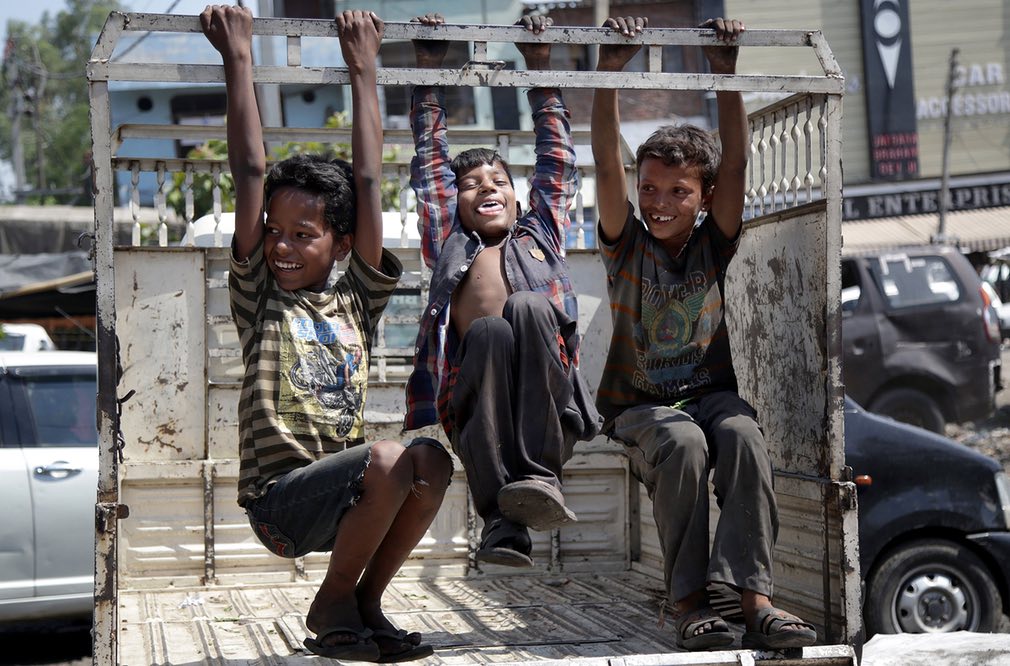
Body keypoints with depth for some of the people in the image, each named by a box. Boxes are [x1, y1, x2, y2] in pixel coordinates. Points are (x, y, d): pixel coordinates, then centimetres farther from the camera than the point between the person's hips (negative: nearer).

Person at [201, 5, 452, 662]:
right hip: (279, 496, -4)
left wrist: (364, 68, 14)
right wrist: (239, 59, 2)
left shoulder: (357, 299, 12)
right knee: (390, 461, -30)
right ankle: (331, 603, -5)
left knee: (431, 459, -24)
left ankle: (366, 600, -2)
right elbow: (251, 173, 1)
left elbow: (367, 180, 12)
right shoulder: (260, 297, 6)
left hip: (346, 488, 4)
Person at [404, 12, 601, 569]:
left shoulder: (541, 236, 34)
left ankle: (539, 475, -37)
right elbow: (430, 159, 32)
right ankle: (502, 521, -44)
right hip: (472, 404, 0)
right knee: (487, 331, -34)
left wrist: (539, 66, 34)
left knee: (528, 307, -28)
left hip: (551, 411, 0)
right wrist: (428, 70, 32)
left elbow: (556, 159, 34)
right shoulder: (448, 244, 33)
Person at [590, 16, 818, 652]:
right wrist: (610, 71, -20)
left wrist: (727, 73, -13)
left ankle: (754, 597, -42)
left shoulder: (713, 244, 5)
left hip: (711, 392, 1)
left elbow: (737, 161, -5)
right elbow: (607, 164, -11)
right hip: (639, 406, -1)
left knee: (743, 434, -33)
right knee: (682, 442, -35)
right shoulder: (627, 243, 1)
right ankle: (689, 601, -33)